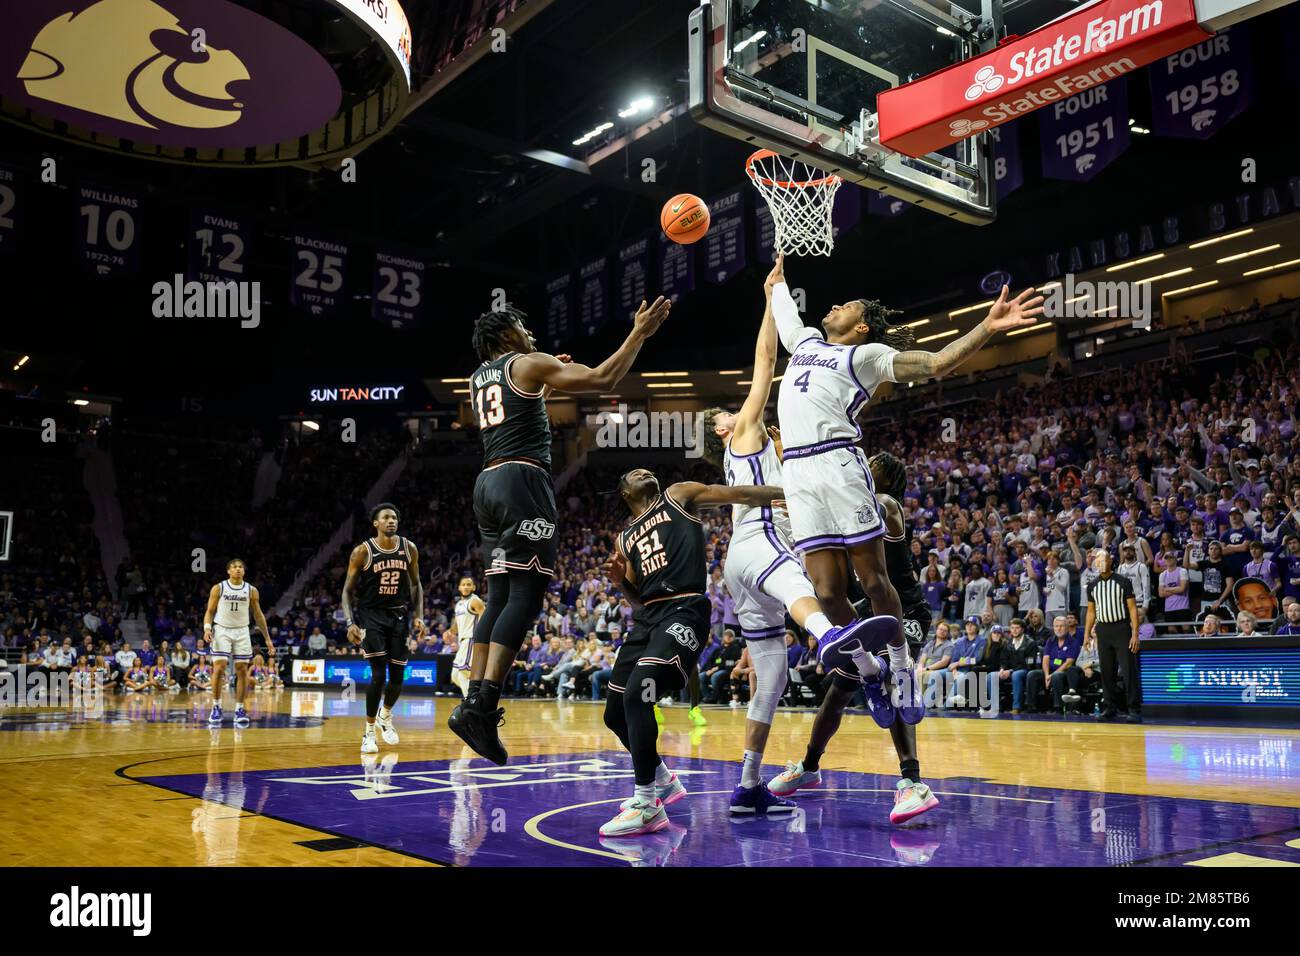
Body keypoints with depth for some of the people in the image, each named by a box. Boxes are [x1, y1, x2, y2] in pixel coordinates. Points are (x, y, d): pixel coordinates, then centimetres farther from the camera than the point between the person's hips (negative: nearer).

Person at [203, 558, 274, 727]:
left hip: (242, 632, 2)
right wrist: (207, 628, -20)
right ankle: (216, 708, 2)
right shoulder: (218, 588, -2)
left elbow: (258, 615, 8)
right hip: (222, 631, -2)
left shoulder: (251, 591, 2)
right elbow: (209, 611, 0)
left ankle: (239, 709, 7)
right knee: (219, 668, -10)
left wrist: (268, 639, 6)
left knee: (242, 670, 0)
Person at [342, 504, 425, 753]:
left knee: (398, 675, 5)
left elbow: (416, 584, 9)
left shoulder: (409, 548, -1)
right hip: (371, 614, -3)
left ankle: (385, 715, 35)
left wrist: (419, 616, -1)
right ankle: (369, 732, 2)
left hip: (399, 615, 3)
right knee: (379, 674, -14)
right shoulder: (362, 551, -10)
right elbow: (348, 590, -4)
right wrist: (350, 623, -15)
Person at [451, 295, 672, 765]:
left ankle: (472, 702, 1)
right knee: (526, 594, -11)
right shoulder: (528, 364, 2)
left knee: (500, 597, 8)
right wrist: (640, 333, 4)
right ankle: (482, 705, -20)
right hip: (523, 480, -8)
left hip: (487, 483, 8)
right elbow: (603, 379, -4)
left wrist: (550, 381, 42)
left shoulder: (478, 378, 24)